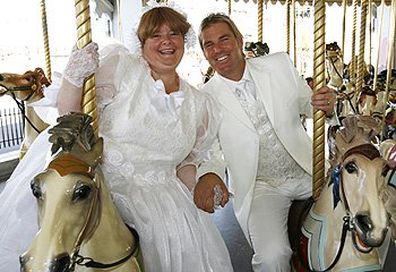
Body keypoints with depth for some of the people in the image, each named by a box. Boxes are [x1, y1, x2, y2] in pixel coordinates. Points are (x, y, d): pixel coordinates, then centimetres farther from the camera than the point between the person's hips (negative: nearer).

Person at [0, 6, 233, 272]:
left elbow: (190, 160, 17)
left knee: (181, 241, -17)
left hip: (152, 192, 3)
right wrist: (73, 77, -23)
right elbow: (70, 116, -6)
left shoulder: (202, 104, 9)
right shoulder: (120, 65, -3)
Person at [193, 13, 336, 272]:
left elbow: (307, 103, 9)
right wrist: (207, 174, -26)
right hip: (260, 187, -3)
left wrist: (327, 106, -14)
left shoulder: (281, 64, -2)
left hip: (307, 171, 3)